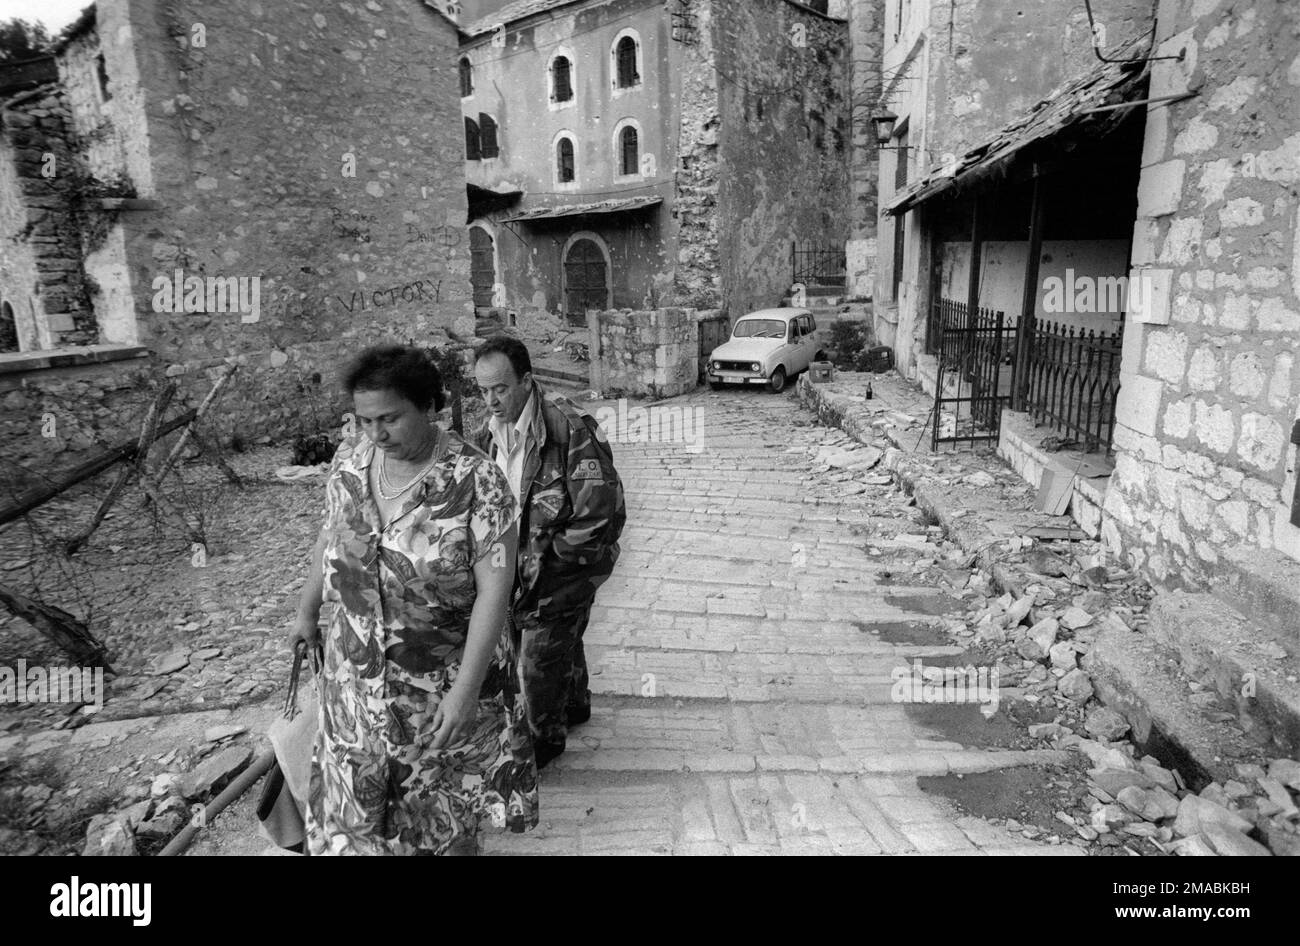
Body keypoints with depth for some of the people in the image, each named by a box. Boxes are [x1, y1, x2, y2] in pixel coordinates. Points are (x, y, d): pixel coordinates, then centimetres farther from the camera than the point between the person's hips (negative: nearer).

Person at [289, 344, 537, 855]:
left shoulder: (476, 481, -24)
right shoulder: (349, 460, -7)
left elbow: (495, 589, -23)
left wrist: (465, 689, -24)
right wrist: (307, 609, 19)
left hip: (445, 673, -4)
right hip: (358, 671, 4)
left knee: (449, 792, 18)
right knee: (359, 793, 18)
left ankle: (460, 845, 46)